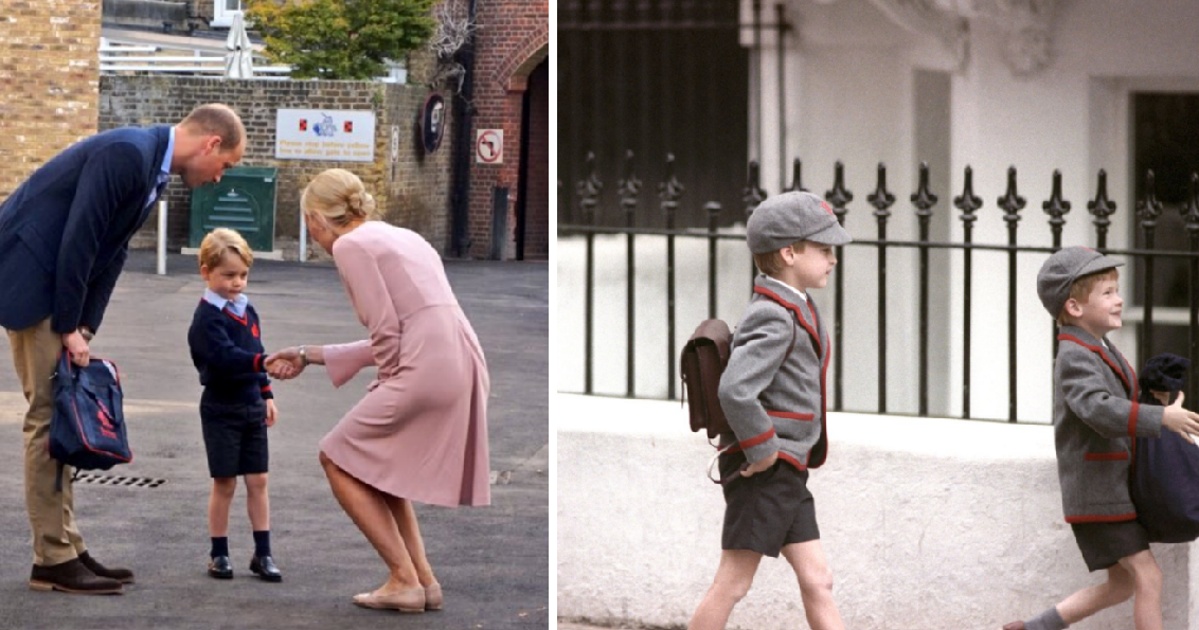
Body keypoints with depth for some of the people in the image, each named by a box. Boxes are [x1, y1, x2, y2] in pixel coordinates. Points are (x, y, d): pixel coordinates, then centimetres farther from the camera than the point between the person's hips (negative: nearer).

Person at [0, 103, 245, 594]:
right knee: (49, 414, -8)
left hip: (57, 279, 10)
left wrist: (84, 328, 4)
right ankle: (52, 559, -5)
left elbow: (111, 251, 11)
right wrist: (70, 328, -18)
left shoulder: (152, 165, 10)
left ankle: (68, 549, 15)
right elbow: (78, 240, -23)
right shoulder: (127, 153, -21)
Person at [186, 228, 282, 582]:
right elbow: (224, 356, -30)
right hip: (221, 409, -6)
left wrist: (267, 395, 19)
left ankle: (262, 554, 11)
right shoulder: (207, 317, -15)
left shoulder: (247, 311, 9)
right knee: (224, 483, 0)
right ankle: (219, 554, 11)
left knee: (258, 480, 6)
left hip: (252, 406, 6)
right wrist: (262, 362, -43)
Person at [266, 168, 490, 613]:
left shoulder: (350, 245, -2)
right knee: (375, 462, 24)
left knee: (338, 460, 8)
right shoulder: (398, 237, 24)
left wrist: (389, 389, 5)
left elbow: (386, 331, -10)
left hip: (427, 370, -9)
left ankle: (404, 581, 4)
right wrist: (309, 356, 31)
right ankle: (424, 581, 18)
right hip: (463, 368, 9)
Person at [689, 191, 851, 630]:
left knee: (816, 580, 8)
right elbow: (735, 391, -31)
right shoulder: (773, 318, -17)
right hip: (763, 472, -10)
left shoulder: (795, 311, 15)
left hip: (787, 476, 10)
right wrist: (762, 451, -21)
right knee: (733, 583, -4)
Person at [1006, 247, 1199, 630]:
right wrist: (1162, 418, -38)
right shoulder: (1075, 357, -17)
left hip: (1116, 489, 10)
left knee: (1122, 584, 13)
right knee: (1148, 577, -9)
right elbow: (1101, 411, -33)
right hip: (1097, 493, -10)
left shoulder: (1102, 352, 15)